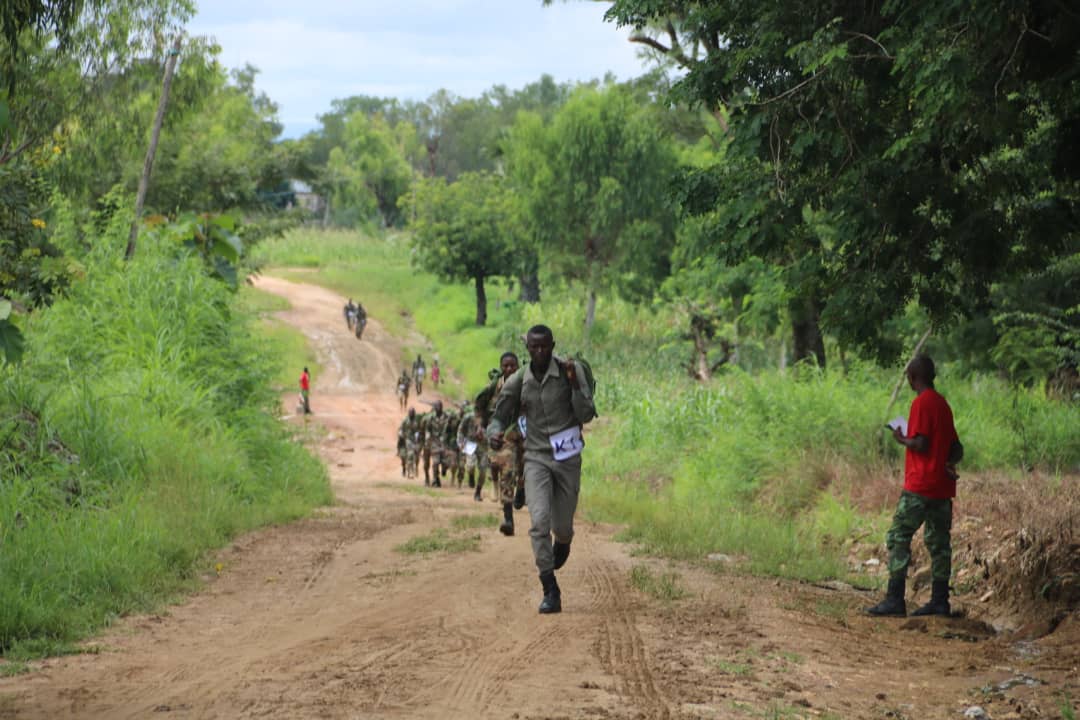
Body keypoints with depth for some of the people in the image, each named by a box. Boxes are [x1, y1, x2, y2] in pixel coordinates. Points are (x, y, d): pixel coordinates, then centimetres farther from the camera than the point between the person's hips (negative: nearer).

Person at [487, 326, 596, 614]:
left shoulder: (571, 371, -7)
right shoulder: (517, 381, -2)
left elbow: (586, 415, -11)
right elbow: (500, 417, 5)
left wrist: (574, 384, -25)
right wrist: (494, 434, -18)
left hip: (567, 458, 0)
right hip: (536, 458, 0)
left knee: (562, 527, 6)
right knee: (540, 521, -16)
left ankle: (562, 543, 47)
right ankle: (550, 592, -15)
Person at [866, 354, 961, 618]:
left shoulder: (921, 403, -11)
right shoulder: (943, 405, 17)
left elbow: (921, 444, -18)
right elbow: (956, 448, 19)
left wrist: (902, 439, 0)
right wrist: (950, 463, 1)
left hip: (919, 486, -8)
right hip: (942, 487, 8)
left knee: (898, 538, -6)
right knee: (939, 542, 8)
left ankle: (895, 599, -11)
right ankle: (939, 601, 7)